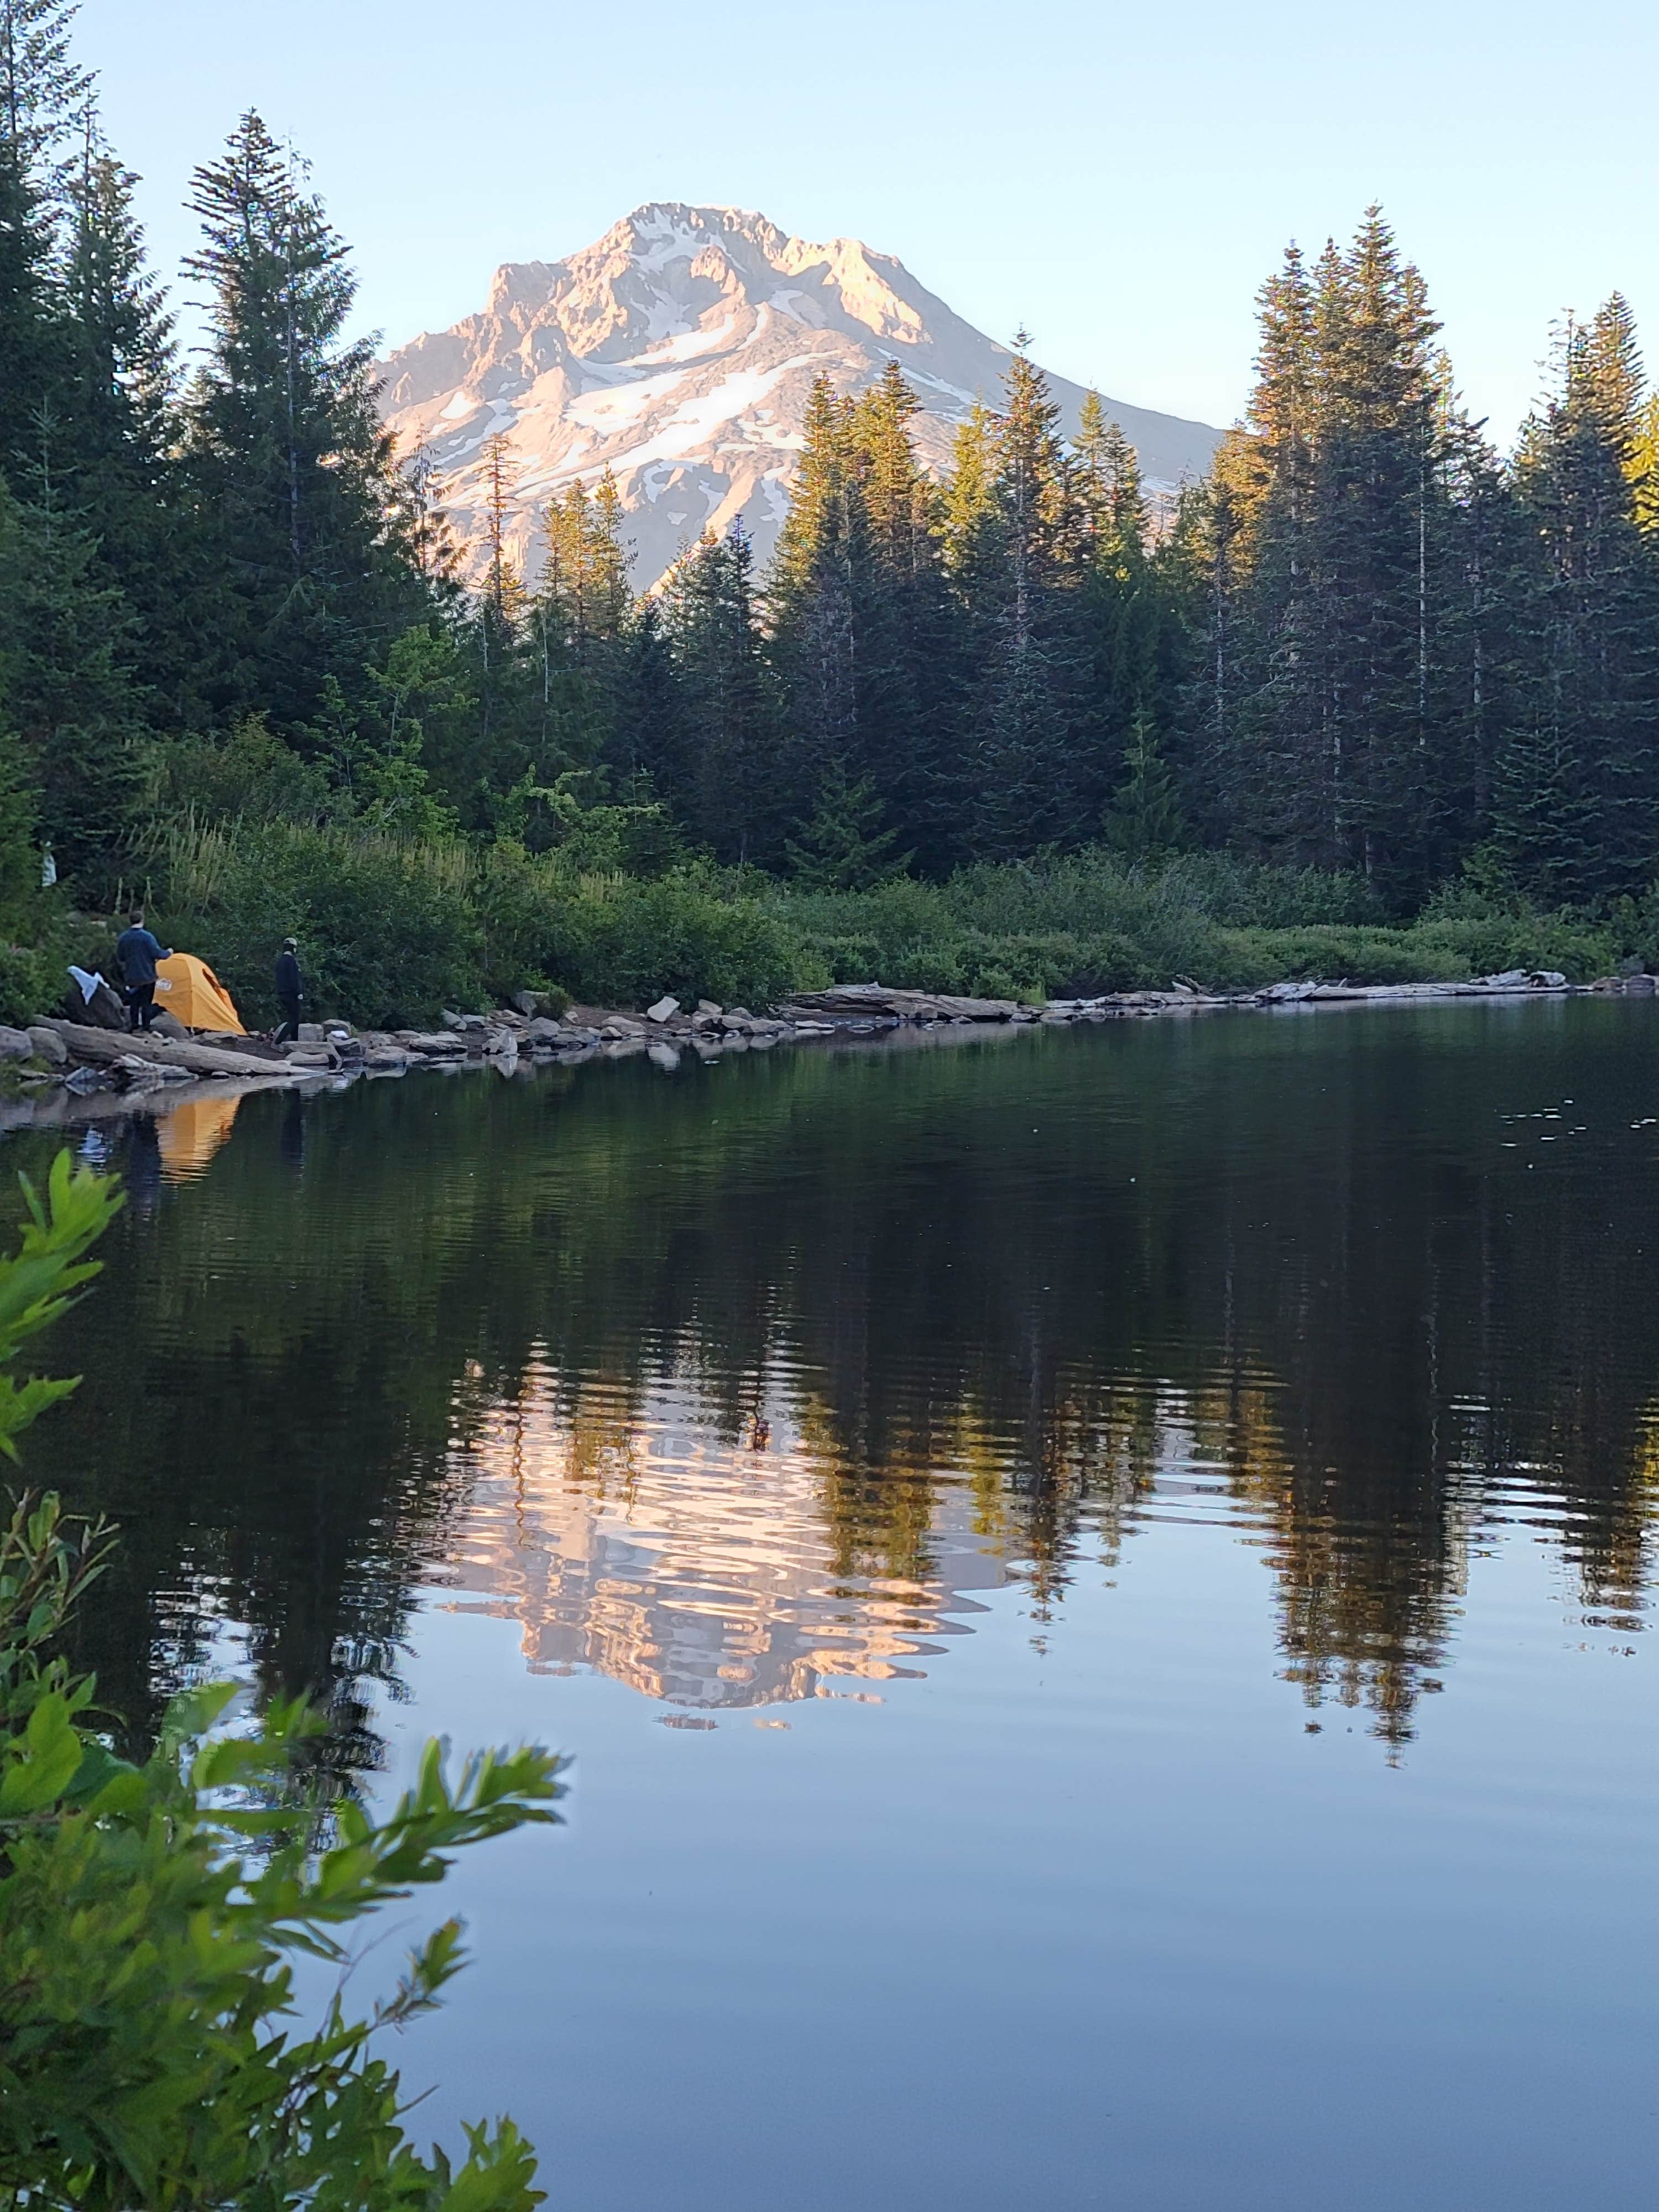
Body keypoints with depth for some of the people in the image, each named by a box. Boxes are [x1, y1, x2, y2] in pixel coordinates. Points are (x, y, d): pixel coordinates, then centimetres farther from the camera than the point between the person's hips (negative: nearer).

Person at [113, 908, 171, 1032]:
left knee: (134, 1002, 17)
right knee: (147, 1003, 3)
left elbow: (119, 958, 8)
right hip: (147, 976, -4)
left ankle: (134, 1025, 17)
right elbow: (157, 953, -15)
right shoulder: (147, 937, -15)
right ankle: (146, 1027, 2)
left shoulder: (123, 938, -1)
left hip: (131, 977, 4)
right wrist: (168, 953, 5)